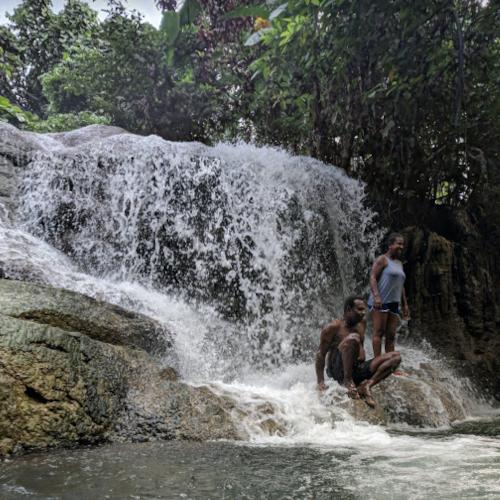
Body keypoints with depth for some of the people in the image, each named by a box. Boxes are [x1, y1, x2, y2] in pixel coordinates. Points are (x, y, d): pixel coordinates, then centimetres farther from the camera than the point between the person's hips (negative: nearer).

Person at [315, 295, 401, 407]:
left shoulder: (362, 322, 12)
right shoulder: (333, 327, -8)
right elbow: (321, 354, -9)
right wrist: (320, 382, -15)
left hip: (357, 369, 7)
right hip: (338, 371, -7)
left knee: (395, 357, -5)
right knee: (353, 338, -32)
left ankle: (367, 385, -22)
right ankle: (347, 381, -21)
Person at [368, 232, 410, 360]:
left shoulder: (399, 263, 22)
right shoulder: (382, 259, -2)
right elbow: (372, 277, -12)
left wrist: (405, 304, 18)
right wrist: (376, 296, -26)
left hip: (394, 303, 8)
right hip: (380, 302, -8)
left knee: (391, 335, 4)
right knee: (379, 332, -10)